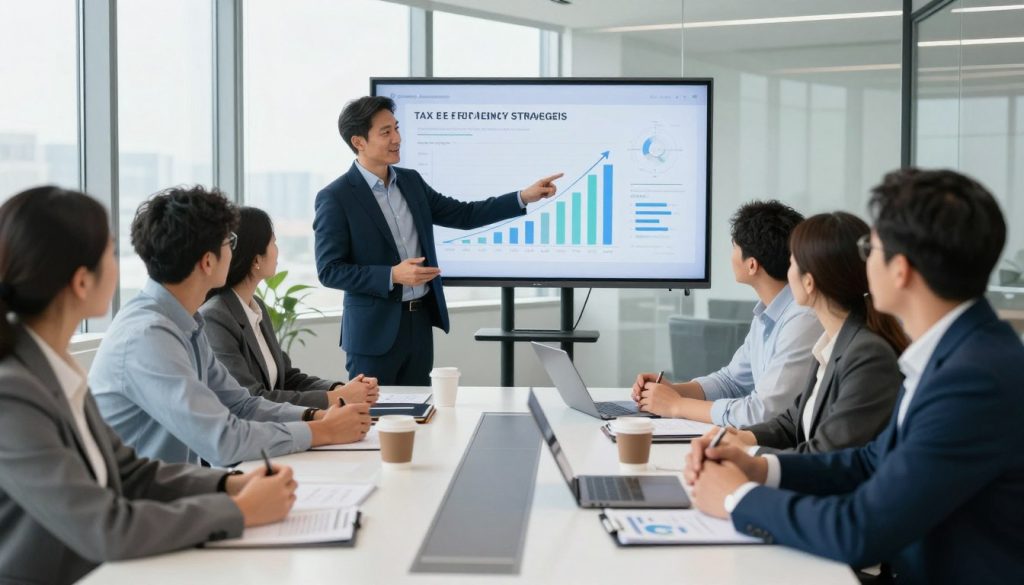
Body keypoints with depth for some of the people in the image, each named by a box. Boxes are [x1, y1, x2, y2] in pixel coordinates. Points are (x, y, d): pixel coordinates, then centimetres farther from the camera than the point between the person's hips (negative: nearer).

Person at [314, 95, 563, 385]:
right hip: (375, 330, -6)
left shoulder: (410, 181, 7)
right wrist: (393, 275, -23)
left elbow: (463, 215, 11)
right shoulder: (335, 198, -12)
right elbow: (329, 270, -13)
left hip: (420, 321, 6)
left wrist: (524, 196, 3)